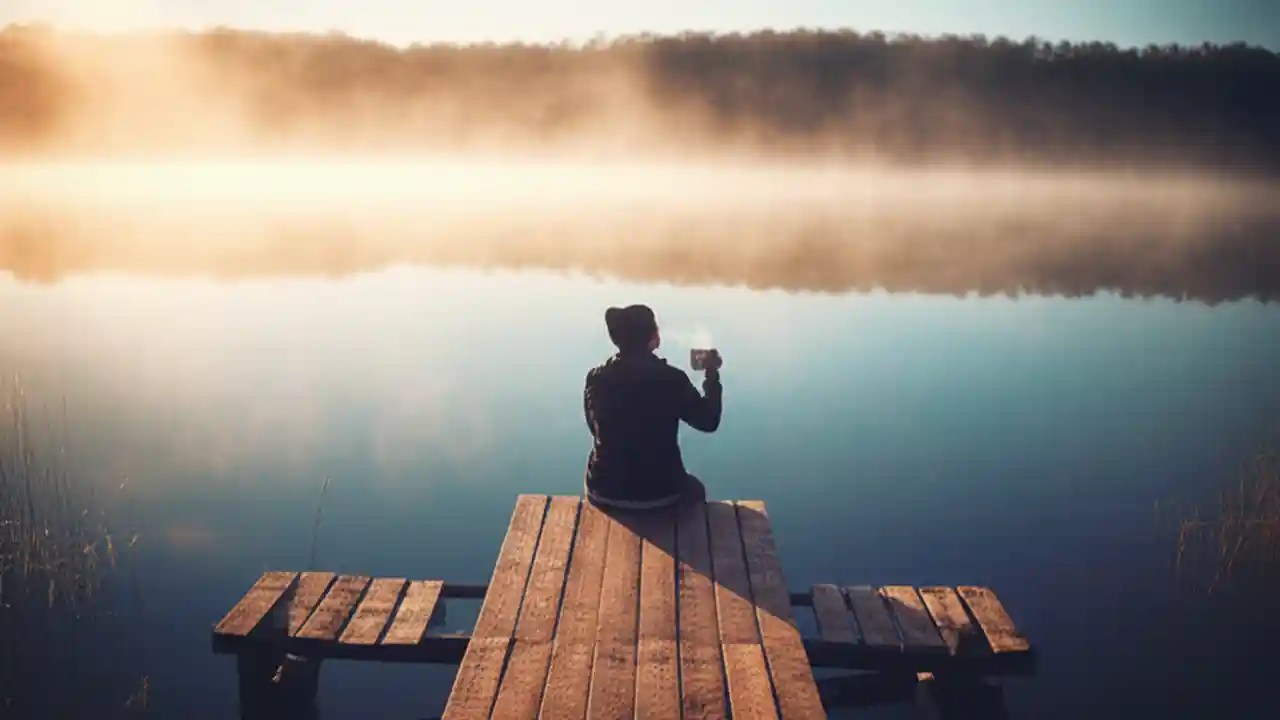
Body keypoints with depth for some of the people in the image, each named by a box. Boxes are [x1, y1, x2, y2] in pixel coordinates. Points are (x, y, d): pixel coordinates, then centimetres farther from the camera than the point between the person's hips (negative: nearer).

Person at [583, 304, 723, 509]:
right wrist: (712, 376, 13)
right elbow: (709, 422, 0)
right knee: (695, 490, 33)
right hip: (660, 492, -1)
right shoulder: (672, 379, -12)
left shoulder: (595, 379, -6)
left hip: (607, 492, 2)